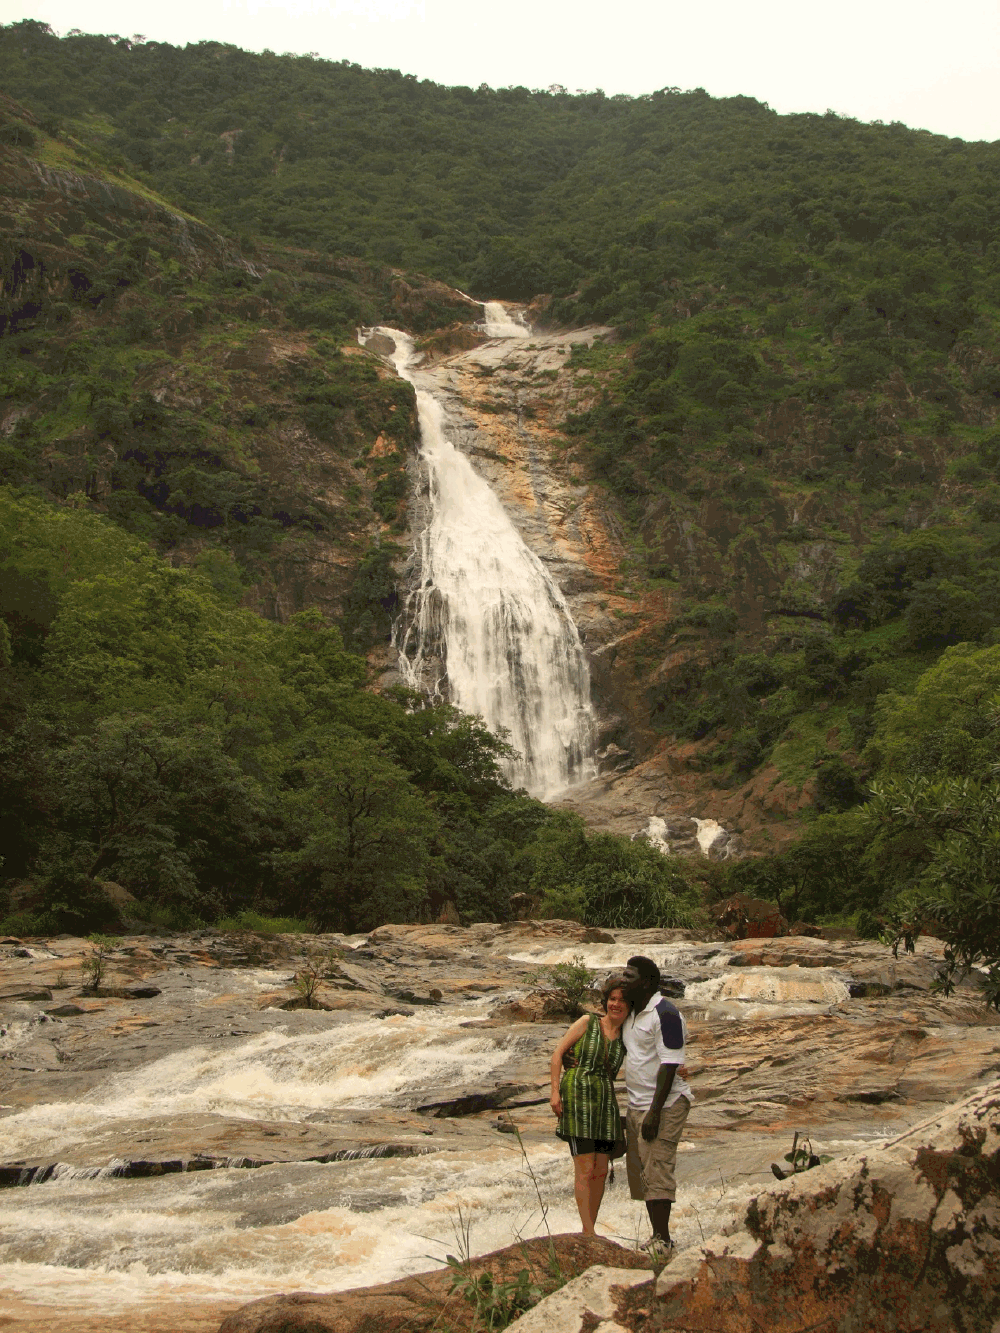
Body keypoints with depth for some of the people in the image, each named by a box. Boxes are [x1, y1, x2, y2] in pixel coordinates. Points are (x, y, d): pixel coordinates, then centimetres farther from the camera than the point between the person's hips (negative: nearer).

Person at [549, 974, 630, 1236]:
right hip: (577, 1097, -5)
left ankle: (589, 1230, 19)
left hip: (606, 1102, 5)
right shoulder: (588, 1022, -1)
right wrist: (555, 1091, -10)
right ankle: (589, 1233, -3)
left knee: (601, 1171, 7)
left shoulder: (627, 1037, 9)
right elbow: (557, 1052, -2)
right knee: (585, 1169, -8)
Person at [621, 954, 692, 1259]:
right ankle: (657, 1237, 16)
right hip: (636, 1105, 9)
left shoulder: (665, 1014, -15)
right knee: (641, 1173, 9)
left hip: (664, 1105, -9)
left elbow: (670, 1065, -20)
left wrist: (655, 1111, -23)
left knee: (657, 1171, -10)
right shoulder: (632, 1013, 14)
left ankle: (663, 1241, -6)